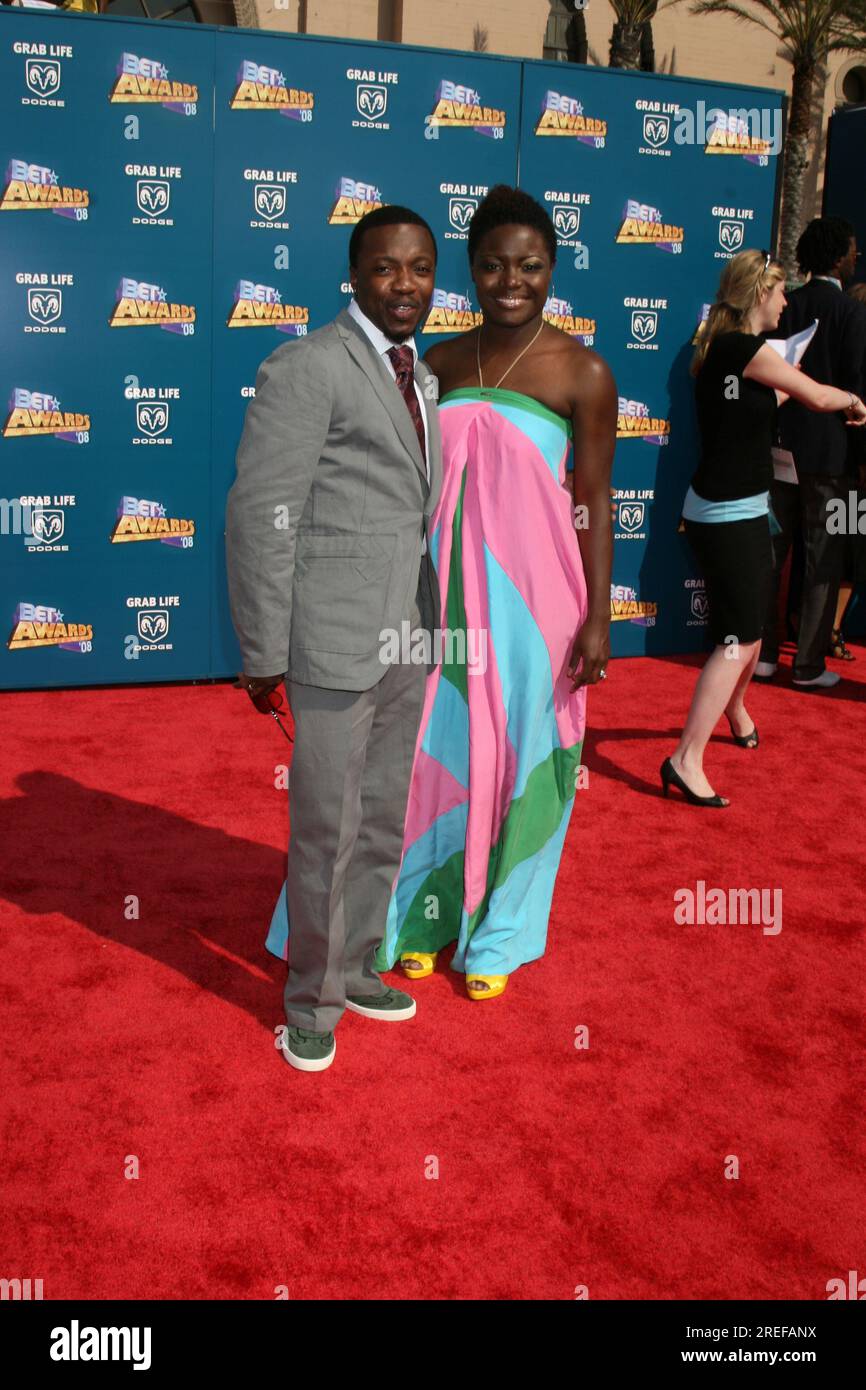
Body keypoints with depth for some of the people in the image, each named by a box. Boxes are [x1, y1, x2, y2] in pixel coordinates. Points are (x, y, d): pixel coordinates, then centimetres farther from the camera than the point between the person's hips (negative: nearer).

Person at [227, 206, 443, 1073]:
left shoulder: (424, 377, 14)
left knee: (385, 822, 17)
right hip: (334, 640, -8)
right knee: (327, 831, 3)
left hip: (409, 639, 8)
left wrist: (436, 624, 14)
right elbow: (259, 514, -14)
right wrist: (263, 656, -14)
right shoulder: (307, 368, -11)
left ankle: (355, 969, 37)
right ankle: (310, 1002, 23)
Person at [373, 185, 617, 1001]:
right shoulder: (439, 365, 5)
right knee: (436, 748, 11)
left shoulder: (582, 373, -6)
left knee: (517, 756, 8)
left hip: (530, 588, -3)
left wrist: (597, 617, -9)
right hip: (443, 584, 3)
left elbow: (594, 501, -6)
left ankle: (498, 933, 28)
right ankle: (427, 912, 32)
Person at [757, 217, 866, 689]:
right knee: (823, 561, 3)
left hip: (779, 447, 4)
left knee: (769, 553, 11)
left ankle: (763, 654, 15)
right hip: (828, 452, -4)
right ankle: (809, 666, 6)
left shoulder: (783, 305, 3)